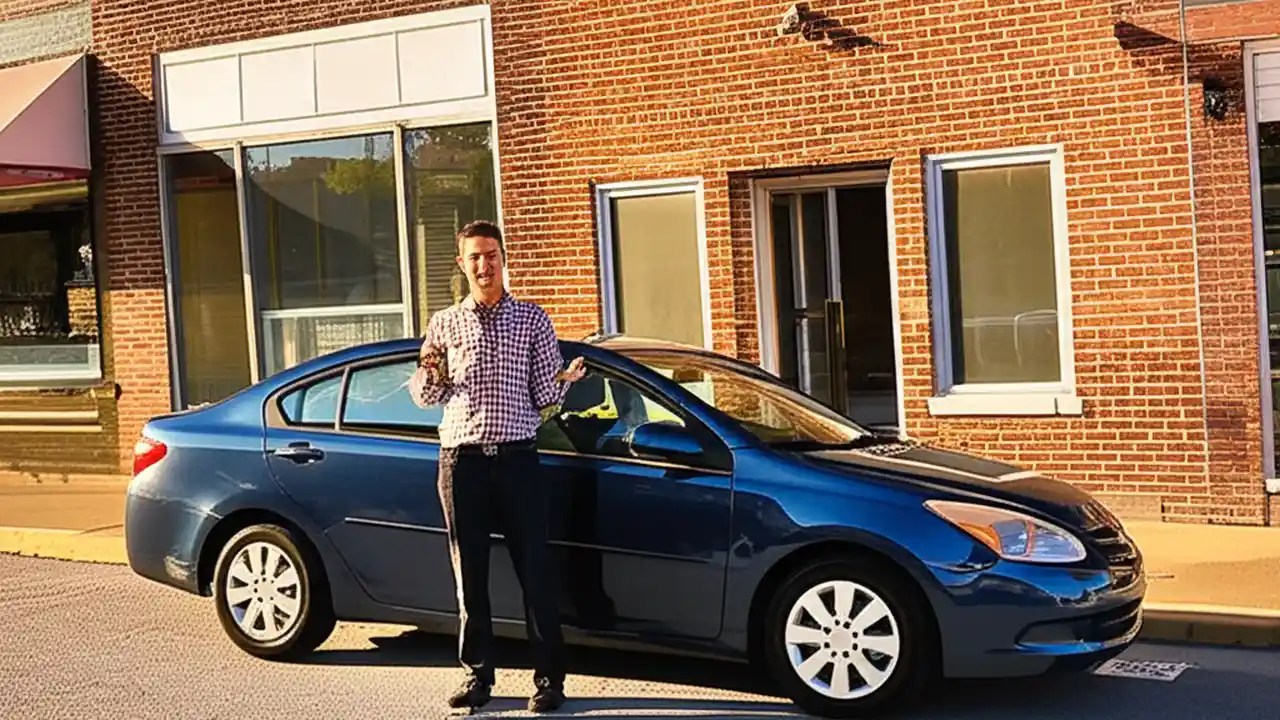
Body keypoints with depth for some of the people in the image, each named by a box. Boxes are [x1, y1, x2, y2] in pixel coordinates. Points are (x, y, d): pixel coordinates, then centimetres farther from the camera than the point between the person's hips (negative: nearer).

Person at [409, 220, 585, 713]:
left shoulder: (532, 320, 5)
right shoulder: (444, 323, 9)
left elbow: (545, 397, 4)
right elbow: (426, 398, 12)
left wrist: (566, 380, -18)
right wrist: (428, 372, -10)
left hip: (517, 459, -1)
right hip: (461, 462, 2)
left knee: (535, 571, -2)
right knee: (470, 573, 6)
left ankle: (549, 678, 4)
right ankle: (478, 674, 16)